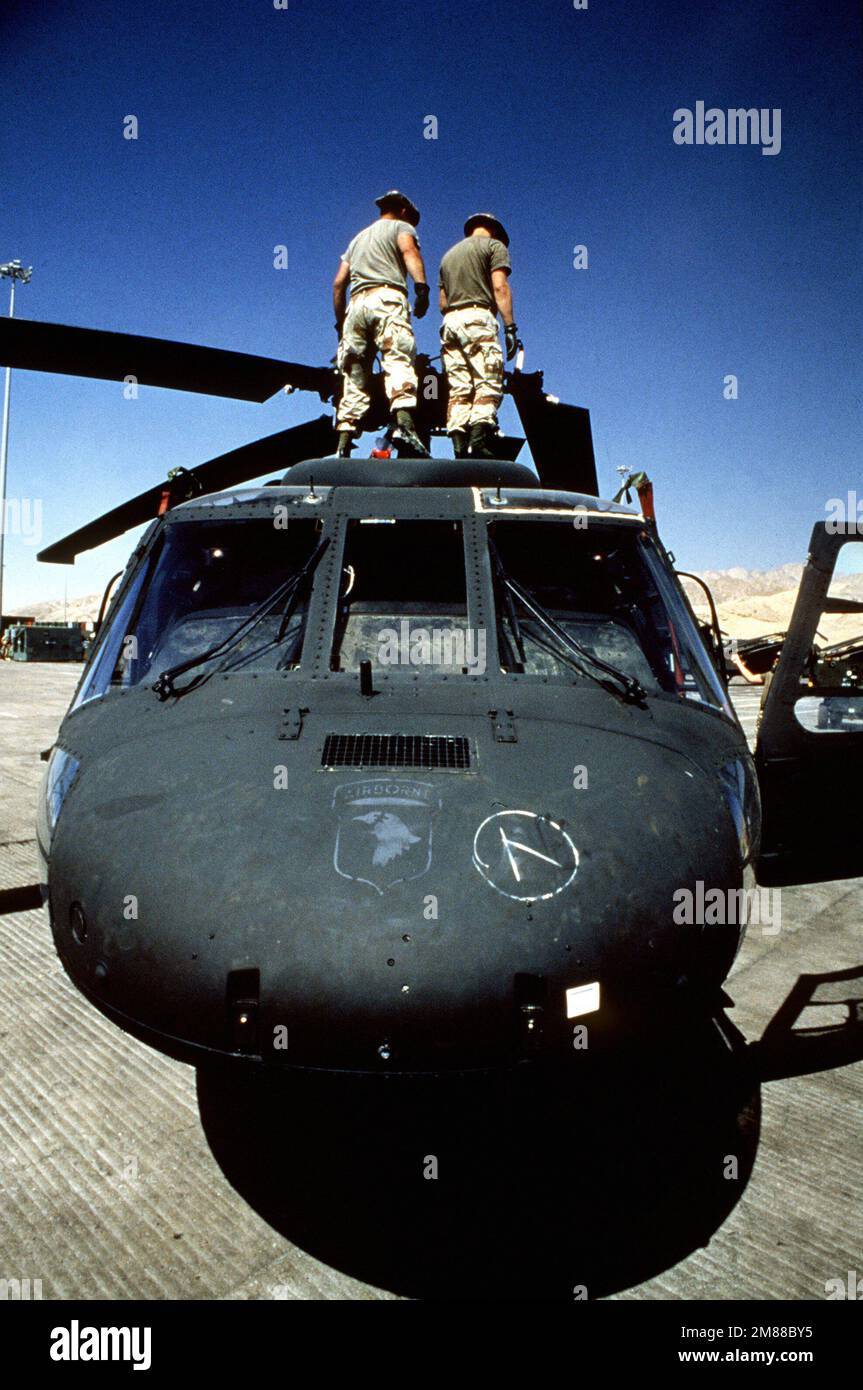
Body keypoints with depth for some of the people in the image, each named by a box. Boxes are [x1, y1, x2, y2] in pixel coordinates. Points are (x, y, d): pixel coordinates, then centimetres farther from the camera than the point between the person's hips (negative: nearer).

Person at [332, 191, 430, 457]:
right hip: (387, 298, -5)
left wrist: (340, 322, 28)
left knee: (354, 379, 0)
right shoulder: (402, 226, 18)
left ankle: (343, 448, -11)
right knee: (399, 361, -23)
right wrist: (422, 286, -20)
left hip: (356, 305, 6)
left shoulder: (358, 238, 35)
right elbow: (409, 250, -5)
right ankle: (404, 426, -47)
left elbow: (338, 282, 27)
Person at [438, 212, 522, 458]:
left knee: (458, 390, -1)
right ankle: (479, 445, -31)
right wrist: (510, 327, -9)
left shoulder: (449, 254, 28)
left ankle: (459, 449, -13)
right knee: (487, 386, -13)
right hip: (479, 319, -6)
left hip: (450, 321, 6)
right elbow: (500, 287, -5)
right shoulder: (494, 246, 9)